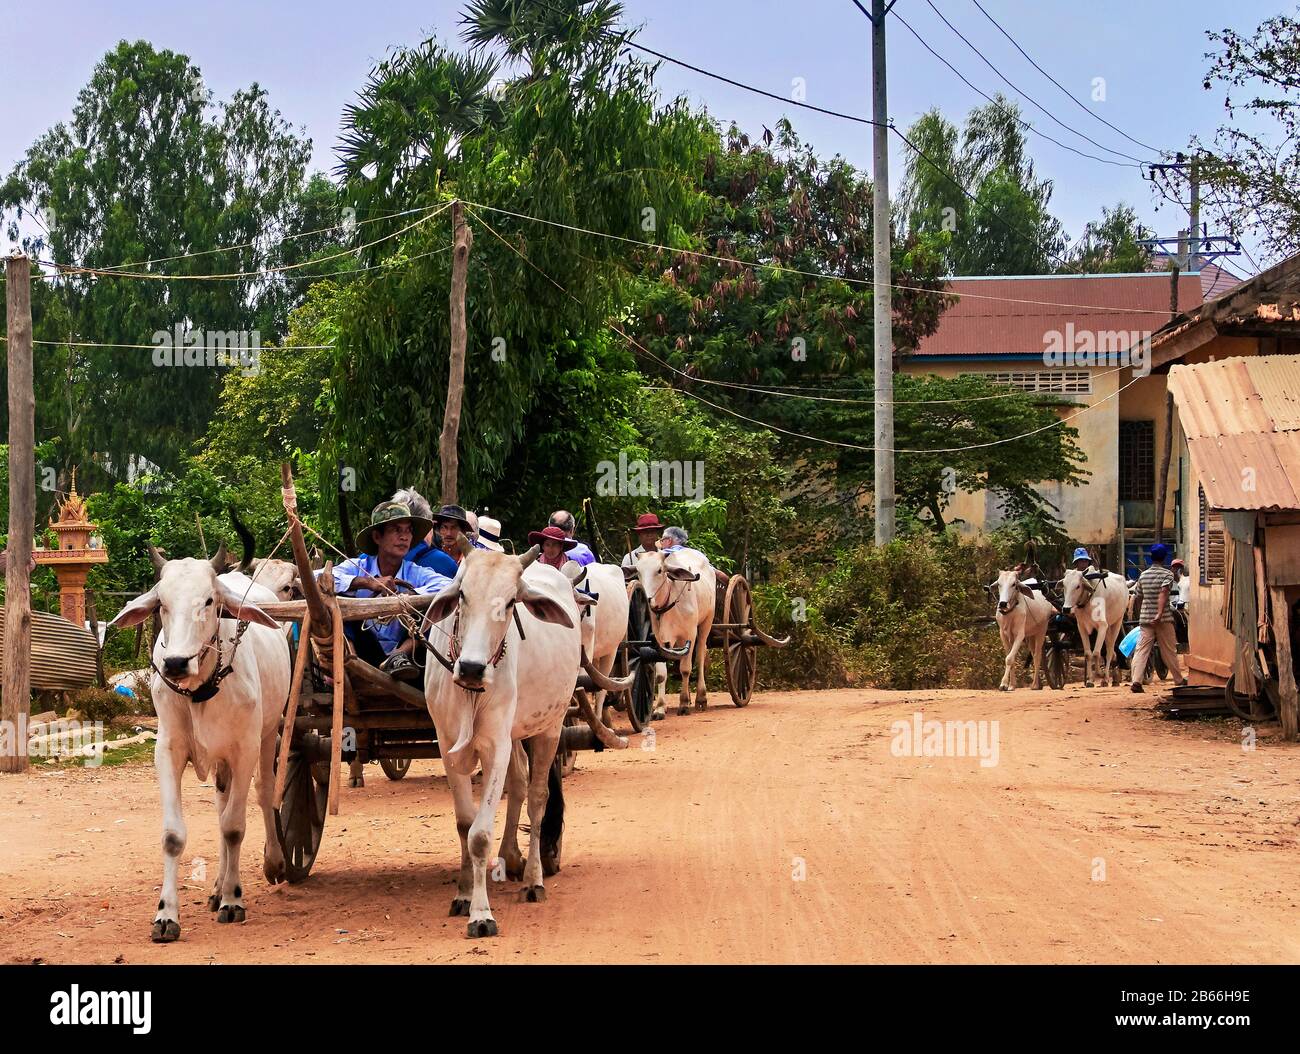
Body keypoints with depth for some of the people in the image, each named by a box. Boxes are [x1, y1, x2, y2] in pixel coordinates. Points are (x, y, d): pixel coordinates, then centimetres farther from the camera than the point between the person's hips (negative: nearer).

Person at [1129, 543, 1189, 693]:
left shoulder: (1143, 575, 11)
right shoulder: (1167, 574, -5)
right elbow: (1163, 593, -21)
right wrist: (1160, 614, -29)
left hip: (1145, 617, 3)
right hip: (1163, 619, -3)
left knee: (1141, 649, -3)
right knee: (1169, 650, 9)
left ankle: (1136, 681, -19)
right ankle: (1179, 680, 23)